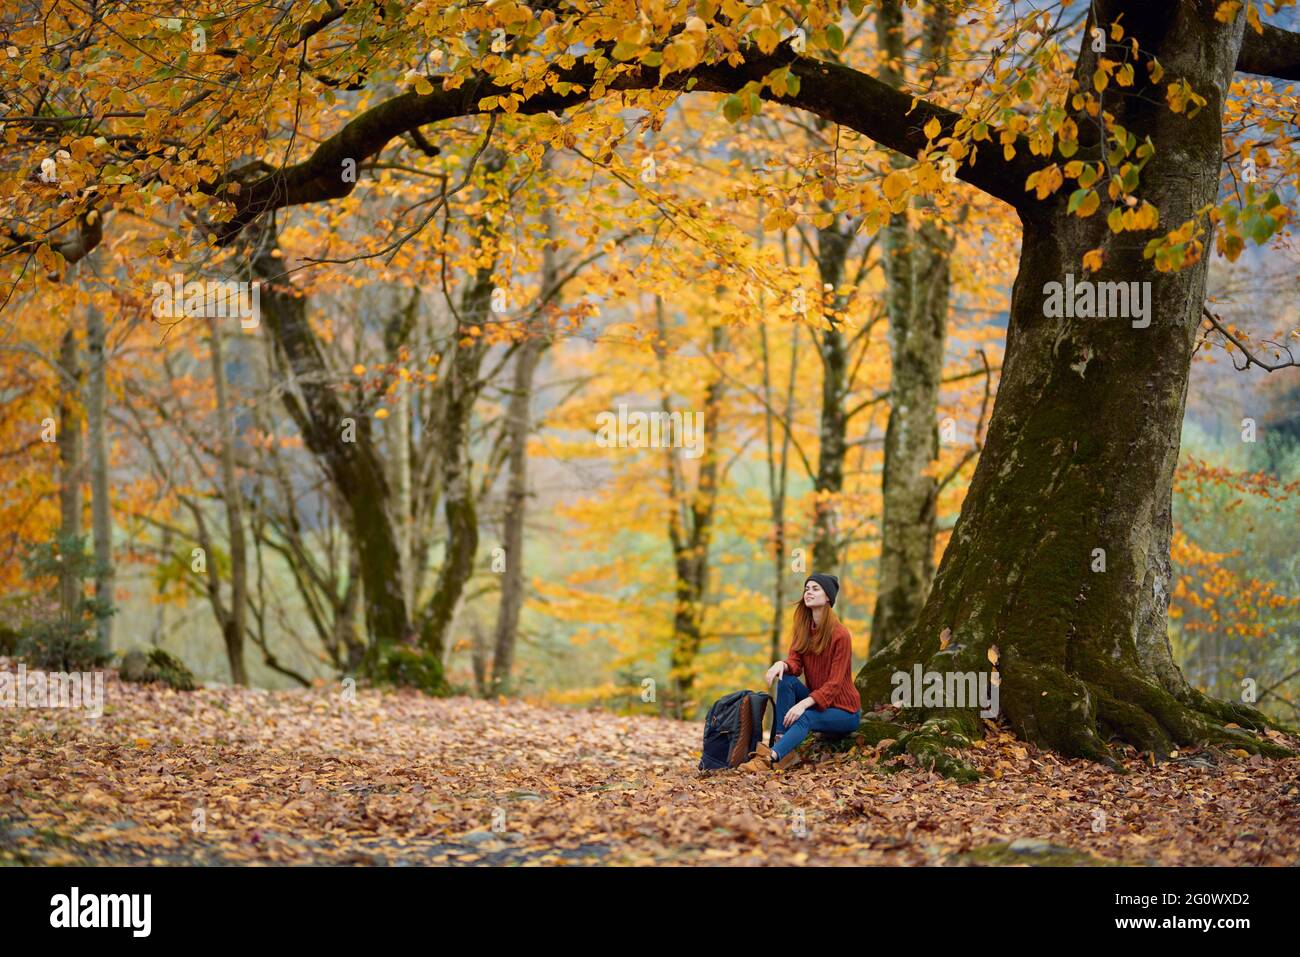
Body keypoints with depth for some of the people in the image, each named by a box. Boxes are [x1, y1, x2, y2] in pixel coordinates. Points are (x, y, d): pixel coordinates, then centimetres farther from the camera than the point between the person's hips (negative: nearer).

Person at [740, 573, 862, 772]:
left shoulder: (840, 635, -19)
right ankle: (783, 749, -32)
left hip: (844, 711, -6)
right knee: (785, 679, -19)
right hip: (815, 700, 6)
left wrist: (804, 703, -35)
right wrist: (782, 665, -32)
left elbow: (834, 684, -22)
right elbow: (795, 662, -6)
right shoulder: (803, 629, 3)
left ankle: (770, 757, -56)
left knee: (805, 718, -34)